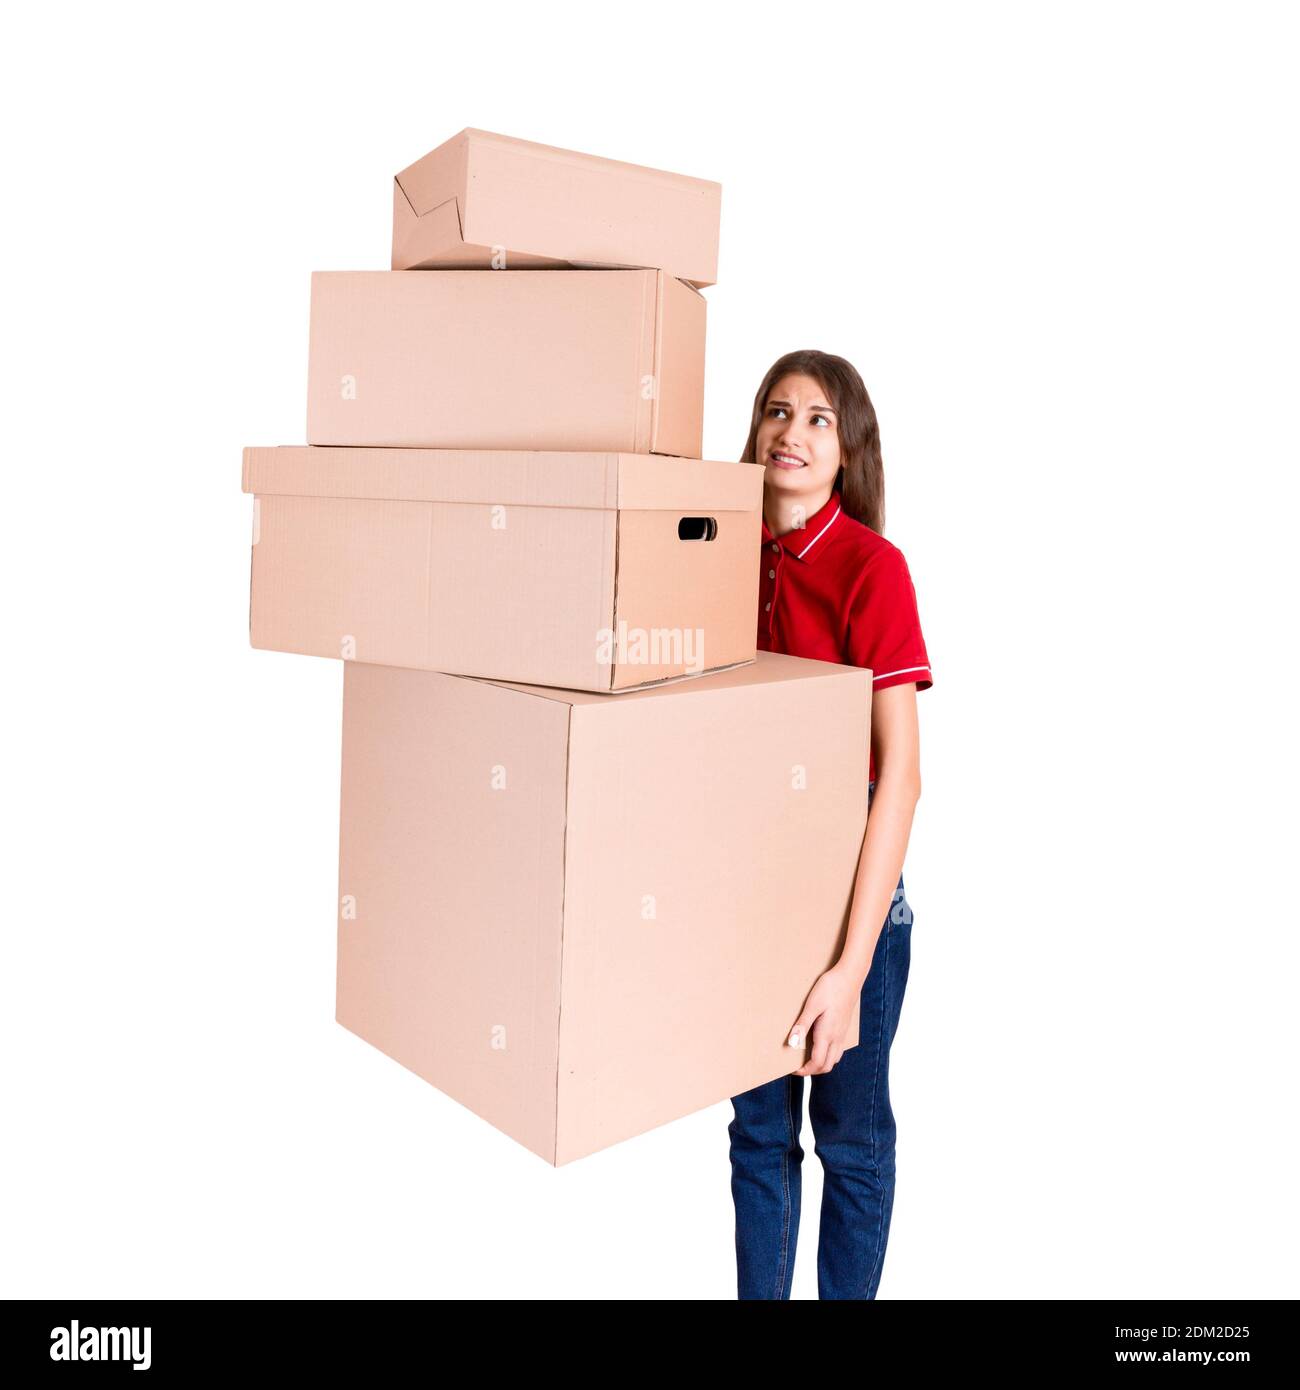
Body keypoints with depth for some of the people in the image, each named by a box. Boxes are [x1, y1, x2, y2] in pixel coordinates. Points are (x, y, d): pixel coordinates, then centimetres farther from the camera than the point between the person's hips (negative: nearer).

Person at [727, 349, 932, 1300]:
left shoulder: (872, 566, -15)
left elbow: (900, 774, -21)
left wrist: (851, 965, -25)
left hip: (847, 887, -5)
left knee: (851, 1131, 12)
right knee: (757, 1126, 17)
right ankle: (758, 1292, 36)